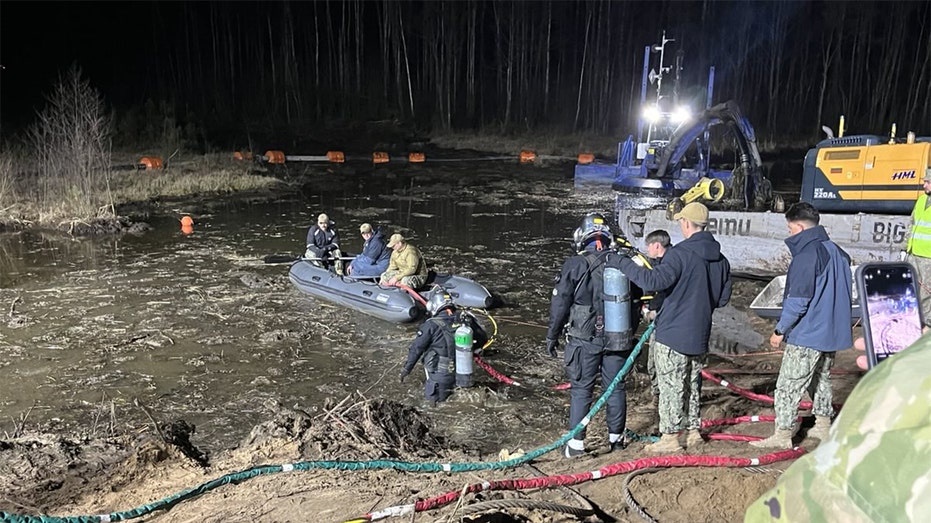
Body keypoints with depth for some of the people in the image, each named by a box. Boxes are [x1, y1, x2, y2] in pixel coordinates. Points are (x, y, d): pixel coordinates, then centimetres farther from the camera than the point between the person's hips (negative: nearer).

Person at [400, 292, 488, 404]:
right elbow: (483, 339, 8)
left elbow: (416, 348, -9)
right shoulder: (465, 319, -3)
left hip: (440, 373, -5)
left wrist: (407, 368, 3)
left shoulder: (431, 325, -15)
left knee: (431, 397, 13)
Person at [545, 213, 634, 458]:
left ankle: (576, 443, 7)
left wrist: (552, 336, 3)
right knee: (616, 387, 14)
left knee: (581, 389, 4)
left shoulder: (575, 265, -11)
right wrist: (630, 332, 23)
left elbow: (560, 304, -7)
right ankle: (616, 437, 26)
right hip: (618, 337, 4)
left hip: (585, 339, -3)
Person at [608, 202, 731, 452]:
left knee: (671, 385, 1)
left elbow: (654, 280, -29)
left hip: (672, 334, -7)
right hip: (700, 335, 7)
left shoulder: (680, 253, -18)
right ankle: (694, 431, 28)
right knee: (693, 384, 19)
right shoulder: (720, 259, 7)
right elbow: (723, 298, 12)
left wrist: (621, 263, -22)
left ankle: (670, 437, 7)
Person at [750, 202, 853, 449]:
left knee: (788, 384, -3)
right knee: (821, 379, 22)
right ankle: (823, 426, 32)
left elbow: (798, 300, -22)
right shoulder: (837, 252, 10)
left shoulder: (807, 255, -18)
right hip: (833, 332, 9)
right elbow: (847, 295, 18)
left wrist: (780, 330, -15)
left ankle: (783, 435, 1)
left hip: (807, 335, -9)